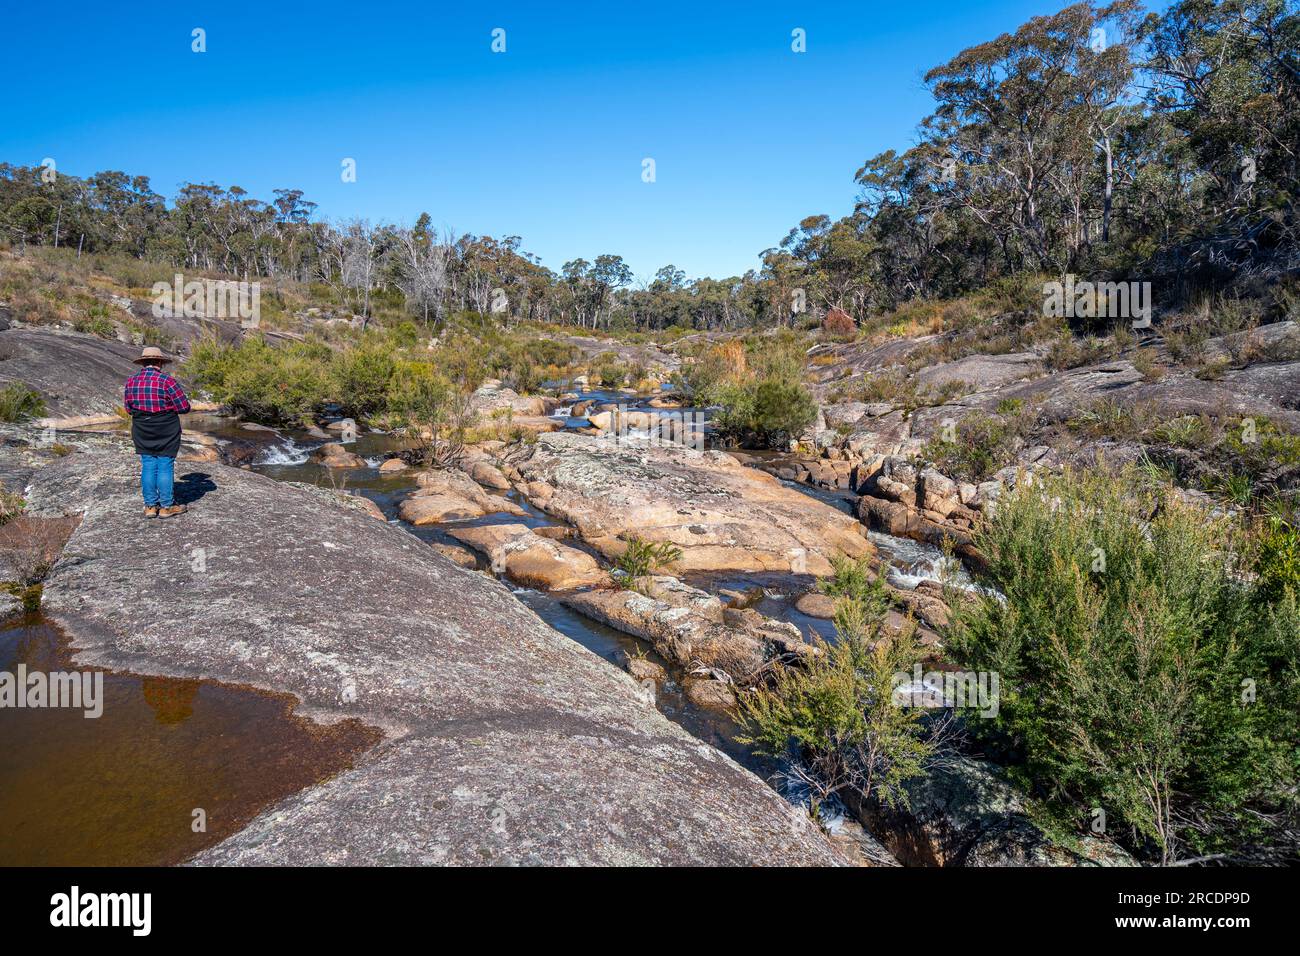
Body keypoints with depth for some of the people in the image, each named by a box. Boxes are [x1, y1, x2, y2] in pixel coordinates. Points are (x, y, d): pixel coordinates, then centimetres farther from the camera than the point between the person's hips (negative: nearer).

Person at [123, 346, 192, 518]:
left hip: (142, 433, 5)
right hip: (166, 433, -5)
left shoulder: (131, 381, 3)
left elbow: (129, 409, 11)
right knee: (165, 467, 1)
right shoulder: (167, 380, -14)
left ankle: (150, 506, 14)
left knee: (148, 467, 10)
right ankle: (166, 507, 6)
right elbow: (184, 407, -12)